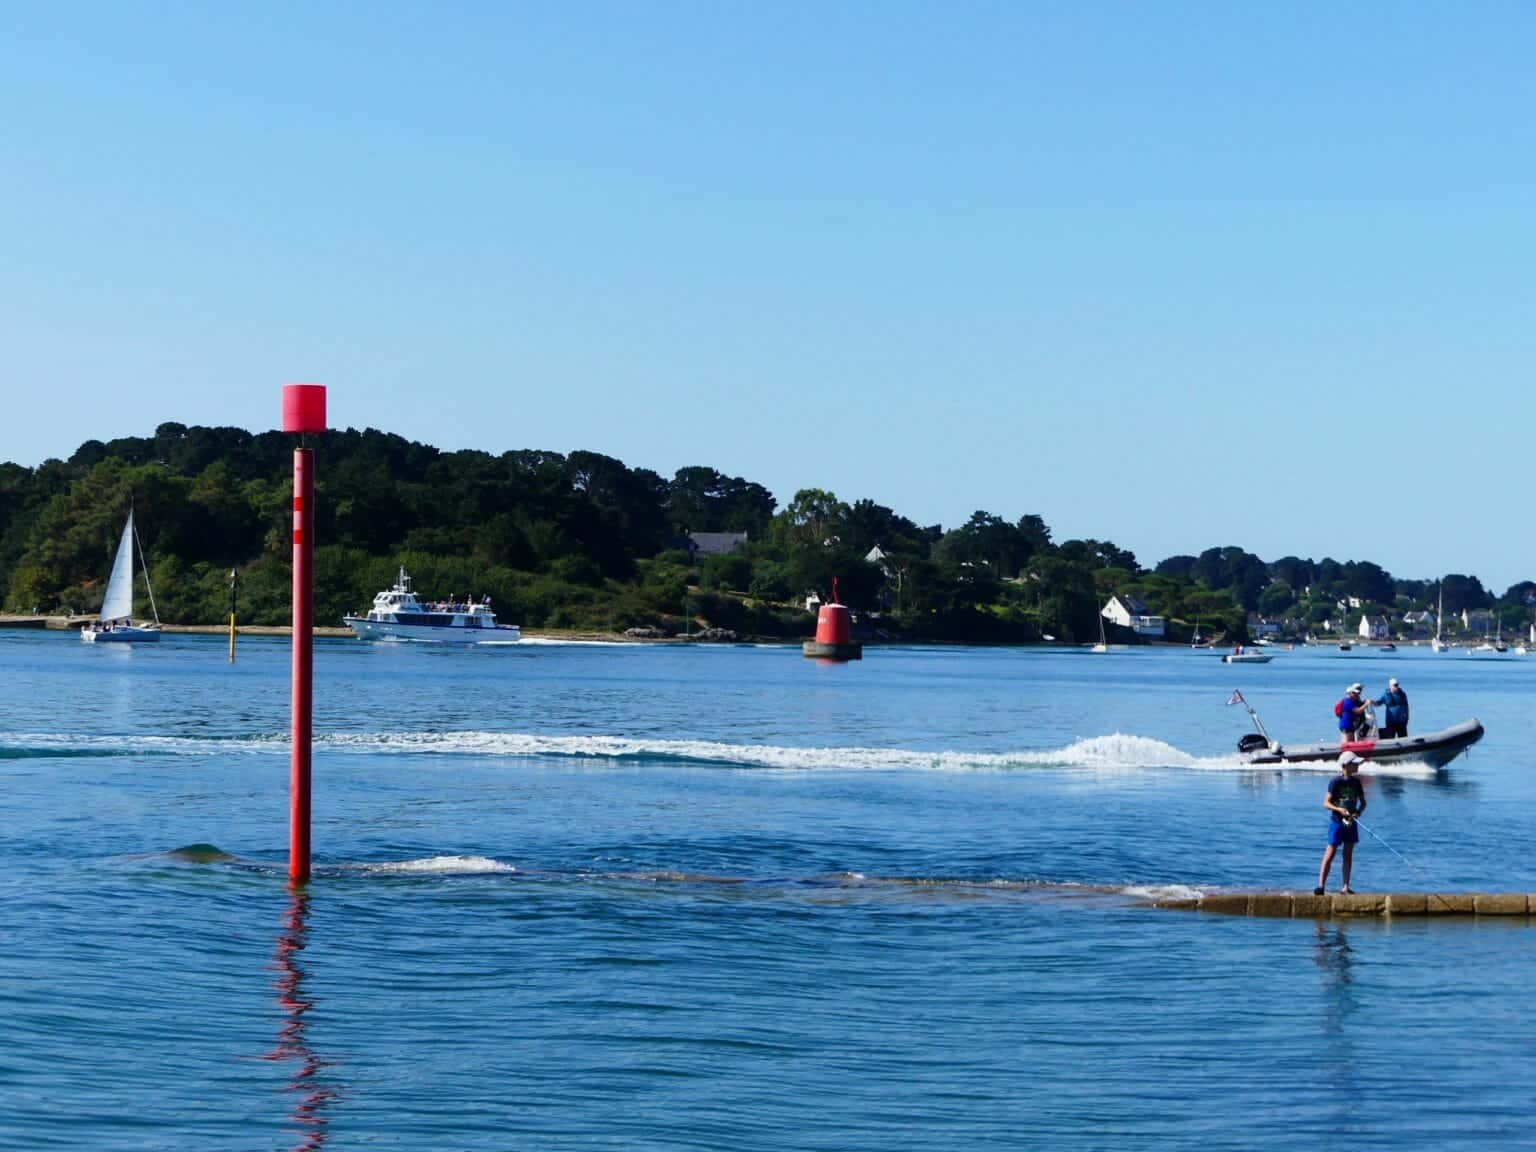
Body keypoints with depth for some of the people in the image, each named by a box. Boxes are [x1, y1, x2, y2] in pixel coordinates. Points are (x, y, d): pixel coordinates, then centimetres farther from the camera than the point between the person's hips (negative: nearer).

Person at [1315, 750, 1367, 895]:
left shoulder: (1356, 782, 5)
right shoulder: (1336, 782, -10)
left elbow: (1363, 802, 11)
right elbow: (1326, 803, -11)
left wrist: (1358, 812, -9)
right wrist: (1339, 809, -27)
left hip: (1351, 822, 5)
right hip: (1337, 821, -5)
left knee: (1348, 854, 7)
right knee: (1329, 854, -7)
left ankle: (1345, 887, 11)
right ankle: (1321, 886, -6)